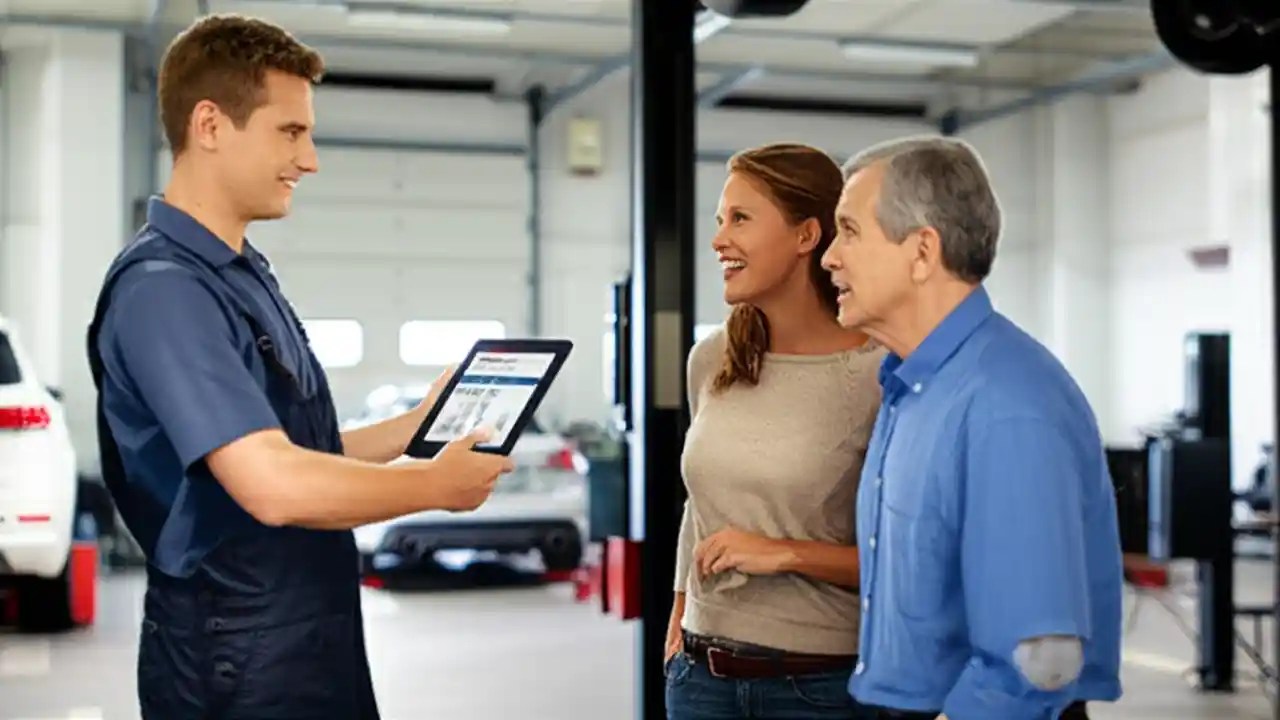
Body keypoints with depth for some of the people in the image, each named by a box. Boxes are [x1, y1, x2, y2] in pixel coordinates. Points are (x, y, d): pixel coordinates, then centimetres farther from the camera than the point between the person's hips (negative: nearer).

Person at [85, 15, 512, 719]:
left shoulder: (247, 273, 10)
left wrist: (415, 426, 5)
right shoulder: (161, 288, -20)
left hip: (309, 645, 9)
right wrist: (437, 484, -17)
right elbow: (275, 485, -29)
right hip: (239, 662, -9)